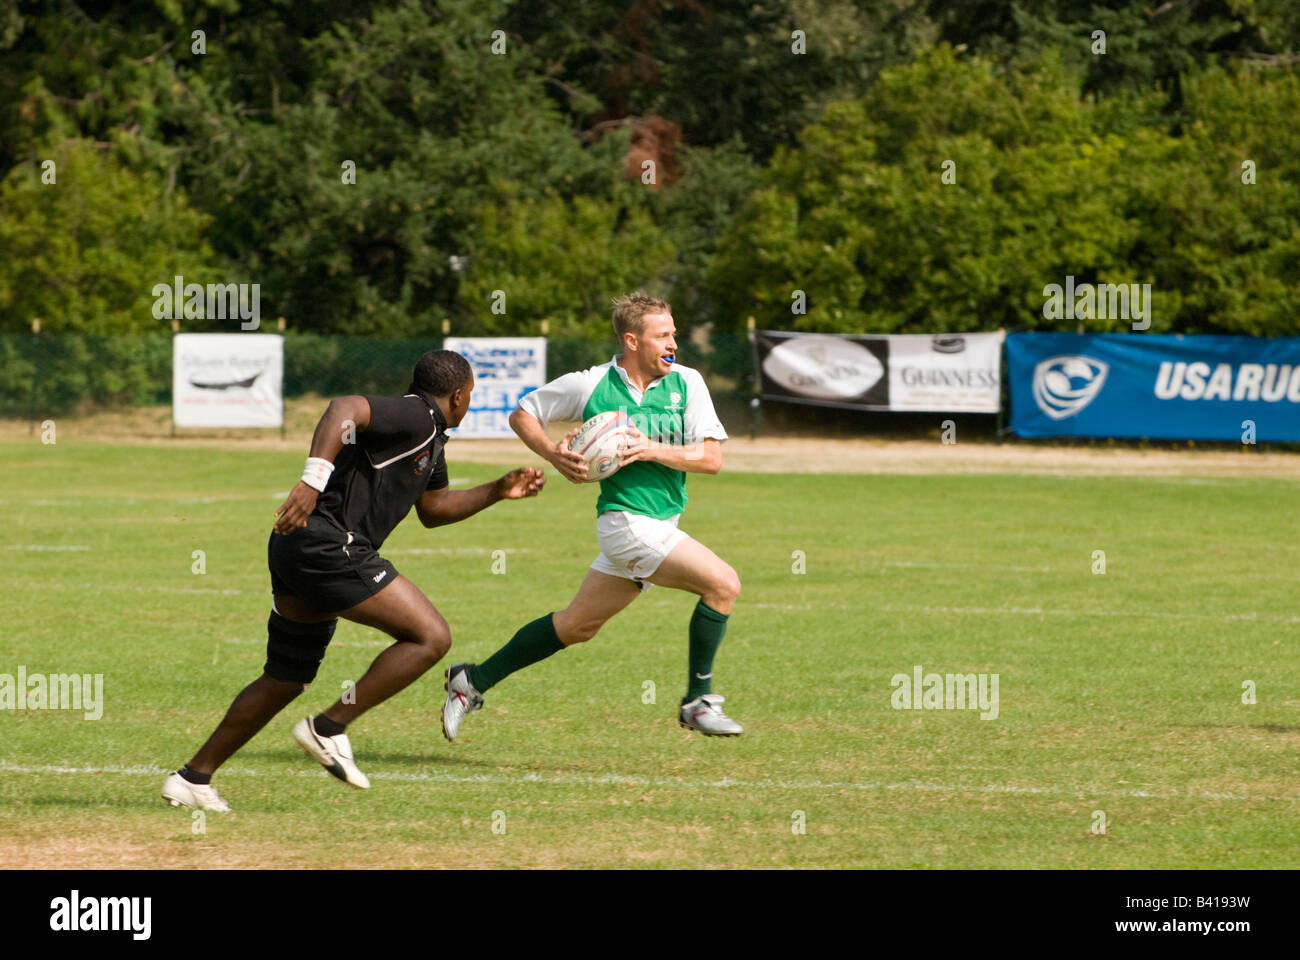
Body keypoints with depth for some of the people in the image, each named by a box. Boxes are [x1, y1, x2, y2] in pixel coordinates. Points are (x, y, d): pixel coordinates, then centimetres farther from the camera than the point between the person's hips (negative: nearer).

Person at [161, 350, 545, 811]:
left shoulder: (431, 438, 23)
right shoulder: (416, 416, -9)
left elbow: (432, 510, 36)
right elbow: (345, 408, -26)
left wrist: (499, 491, 29)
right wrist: (313, 479, -36)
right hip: (326, 543, -11)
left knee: (285, 681, 19)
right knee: (430, 637, -10)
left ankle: (192, 778, 21)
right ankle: (329, 728, -10)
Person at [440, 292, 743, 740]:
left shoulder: (686, 383, 0)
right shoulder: (591, 386, -8)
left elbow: (711, 458, -4)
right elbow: (523, 413, 6)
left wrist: (653, 450, -18)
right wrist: (552, 453, -11)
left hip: (660, 527, 5)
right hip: (627, 521, -5)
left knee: (577, 625, 15)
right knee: (723, 583, -18)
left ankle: (475, 680, 28)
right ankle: (698, 701, -7)